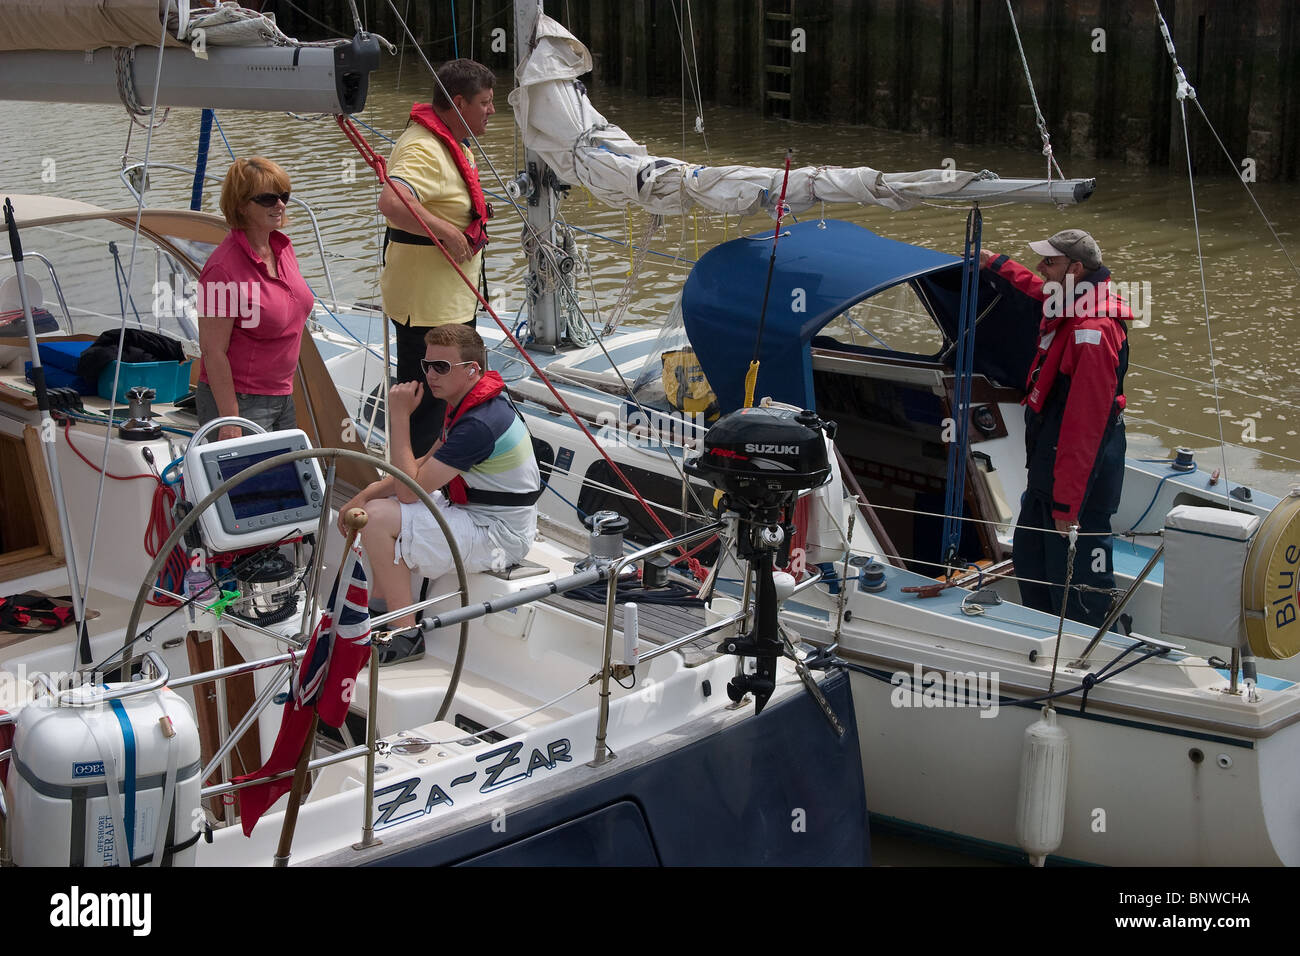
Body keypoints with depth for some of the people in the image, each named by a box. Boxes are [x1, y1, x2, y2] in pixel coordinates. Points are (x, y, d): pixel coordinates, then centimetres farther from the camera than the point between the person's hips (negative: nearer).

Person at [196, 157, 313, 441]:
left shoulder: (283, 247, 5)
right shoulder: (224, 268, -20)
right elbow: (213, 351, -20)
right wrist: (230, 420, -21)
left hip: (282, 396, 8)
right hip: (239, 401, -8)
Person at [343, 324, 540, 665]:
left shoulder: (480, 424, -27)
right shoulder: (470, 402, 6)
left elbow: (410, 488, -25)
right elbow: (427, 463, 13)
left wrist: (399, 417, -19)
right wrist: (367, 493, 1)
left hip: (499, 536, -11)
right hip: (478, 514, 11)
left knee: (378, 518, -20)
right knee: (376, 503, 18)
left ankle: (406, 636, -13)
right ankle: (380, 608, 18)